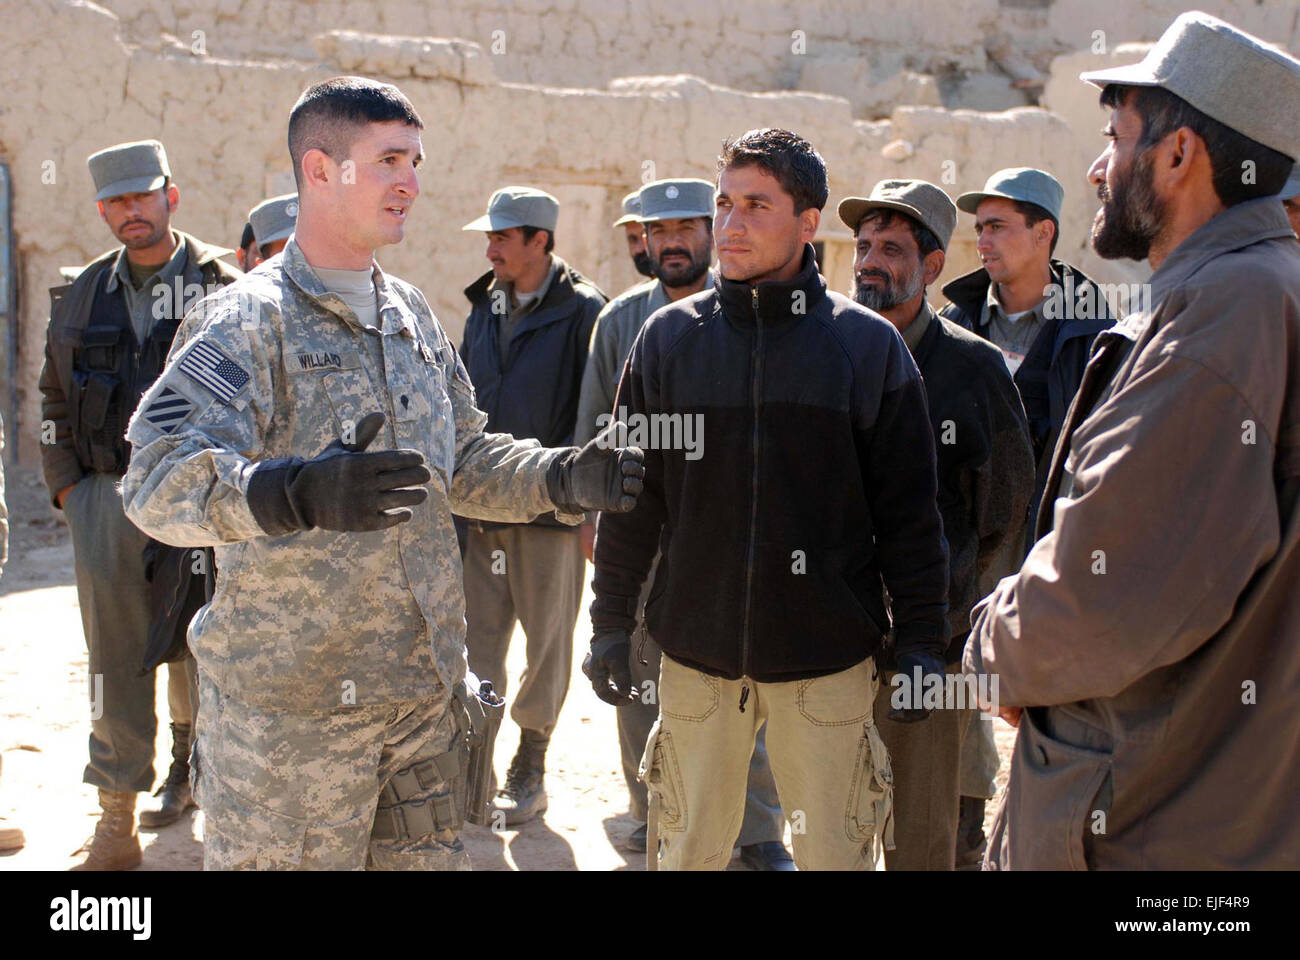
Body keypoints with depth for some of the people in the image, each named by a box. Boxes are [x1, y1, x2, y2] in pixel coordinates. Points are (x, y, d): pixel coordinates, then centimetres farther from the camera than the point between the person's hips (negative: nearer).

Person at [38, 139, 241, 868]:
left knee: (198, 653, 6)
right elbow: (55, 400, 16)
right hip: (106, 498, 3)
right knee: (116, 661, 5)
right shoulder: (83, 296, 12)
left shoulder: (221, 286, -1)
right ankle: (117, 823, 13)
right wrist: (67, 486, 7)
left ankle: (191, 769, 29)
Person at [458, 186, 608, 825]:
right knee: (479, 635, 9)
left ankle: (530, 765, 21)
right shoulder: (484, 308, 12)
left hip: (551, 509, -5)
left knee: (547, 638, 7)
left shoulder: (583, 311, -7)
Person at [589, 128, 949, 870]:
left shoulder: (869, 345, -2)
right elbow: (633, 496, 6)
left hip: (828, 660, -1)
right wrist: (611, 620, 4)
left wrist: (922, 640, -1)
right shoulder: (670, 338, 2)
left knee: (834, 852, 10)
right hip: (696, 652, 2)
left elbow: (908, 510, 0)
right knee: (690, 848, 14)